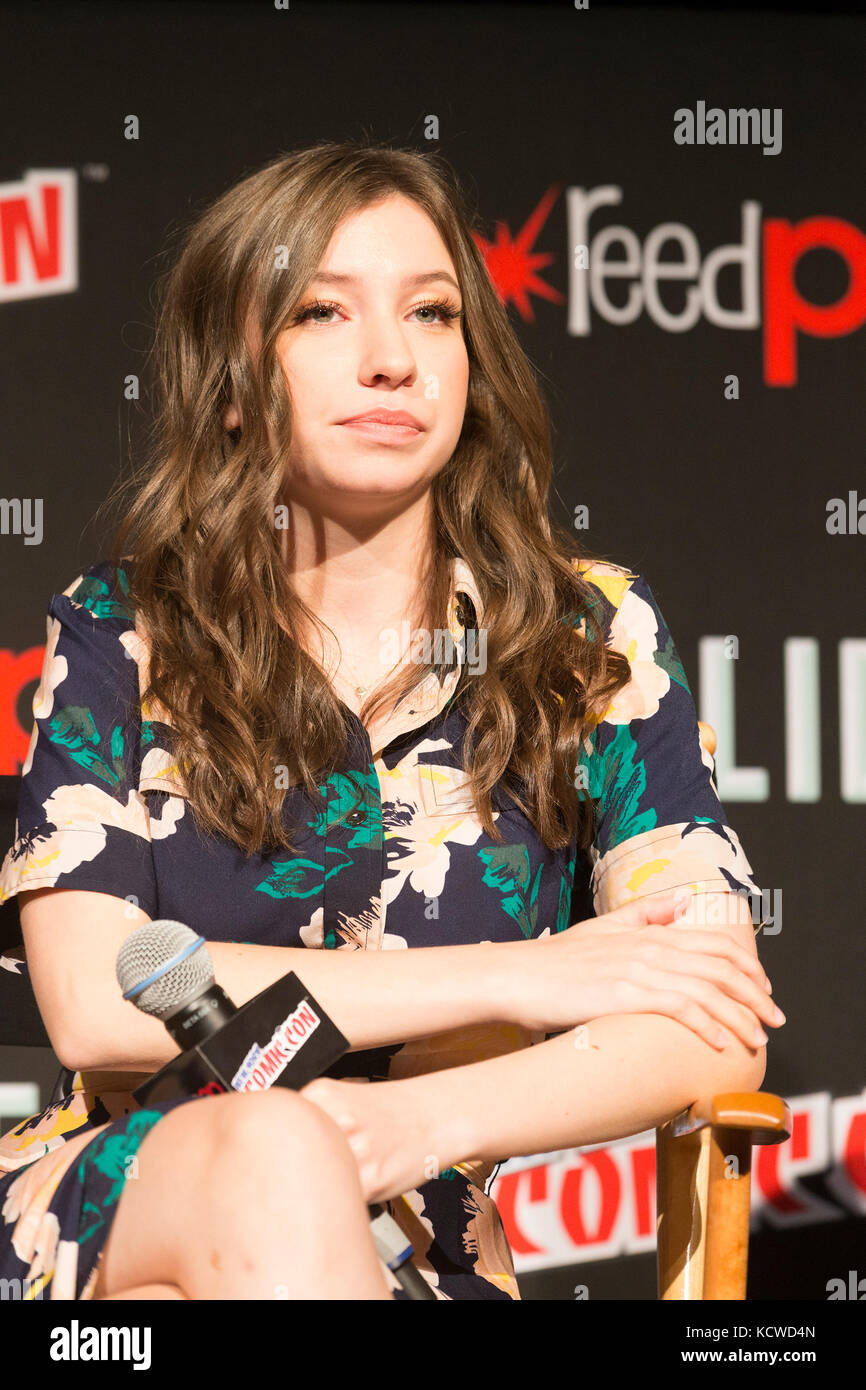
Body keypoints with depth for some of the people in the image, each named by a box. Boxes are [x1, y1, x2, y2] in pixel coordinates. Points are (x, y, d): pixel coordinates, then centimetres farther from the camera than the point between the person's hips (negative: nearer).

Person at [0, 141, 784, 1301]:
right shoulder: (121, 629, 6)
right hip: (113, 1201, 0)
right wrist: (515, 979, -10)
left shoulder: (591, 635, 6)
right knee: (274, 1158, -35)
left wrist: (431, 1120, -23)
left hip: (420, 1249, 1)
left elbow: (712, 1031, -4)